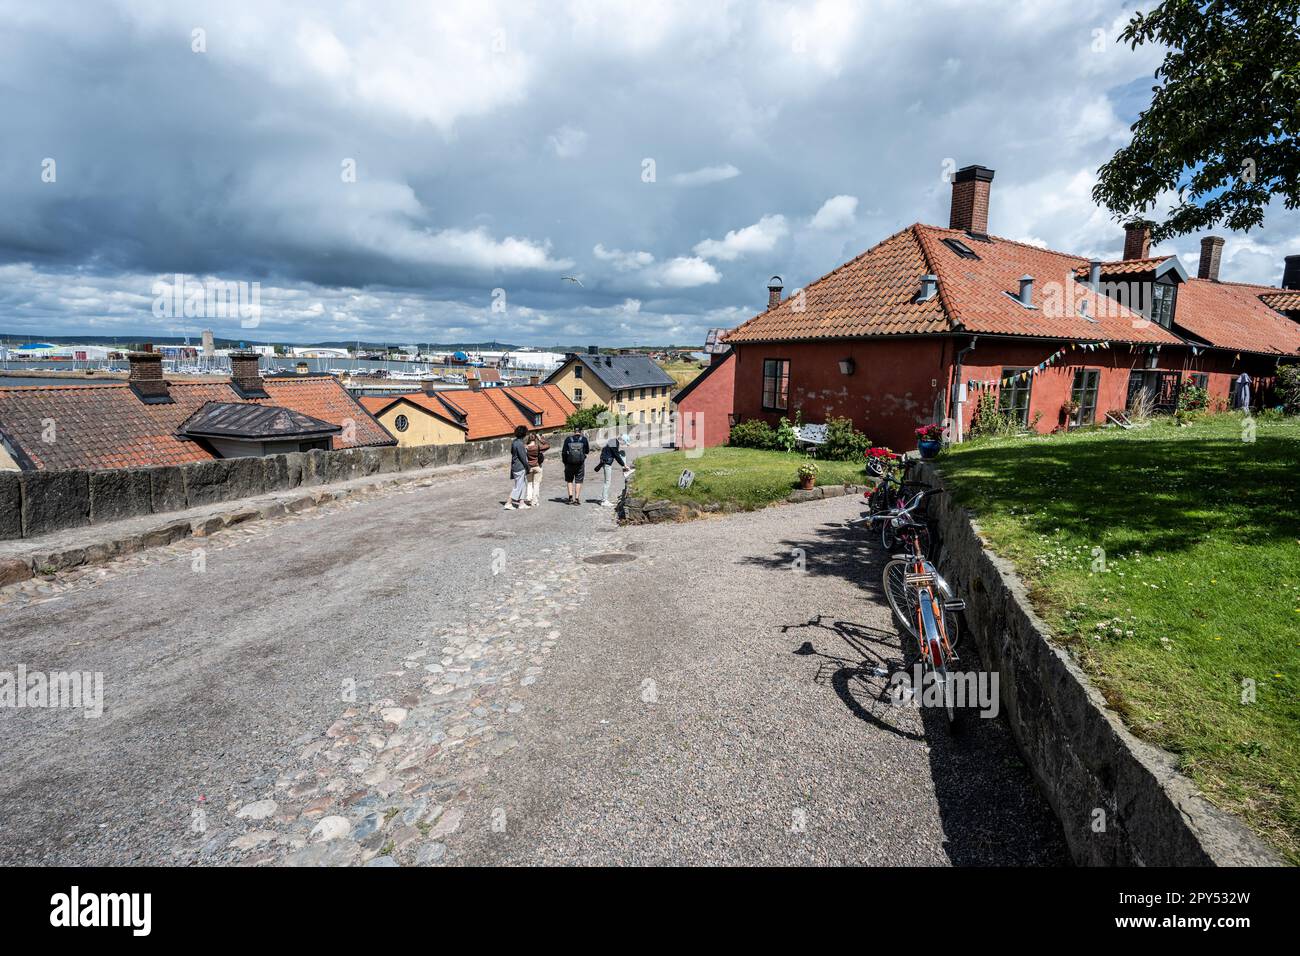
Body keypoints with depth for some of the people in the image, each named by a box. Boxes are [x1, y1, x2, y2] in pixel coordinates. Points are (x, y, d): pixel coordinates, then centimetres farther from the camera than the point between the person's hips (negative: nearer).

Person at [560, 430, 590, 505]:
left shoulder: (568, 439, -2)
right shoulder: (584, 439, -4)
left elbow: (563, 452, 1)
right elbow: (587, 451, 6)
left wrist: (565, 462, 12)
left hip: (569, 463, 1)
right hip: (580, 464, -1)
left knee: (569, 480, 15)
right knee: (578, 481, 7)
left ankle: (570, 497, 4)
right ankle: (577, 498, 4)